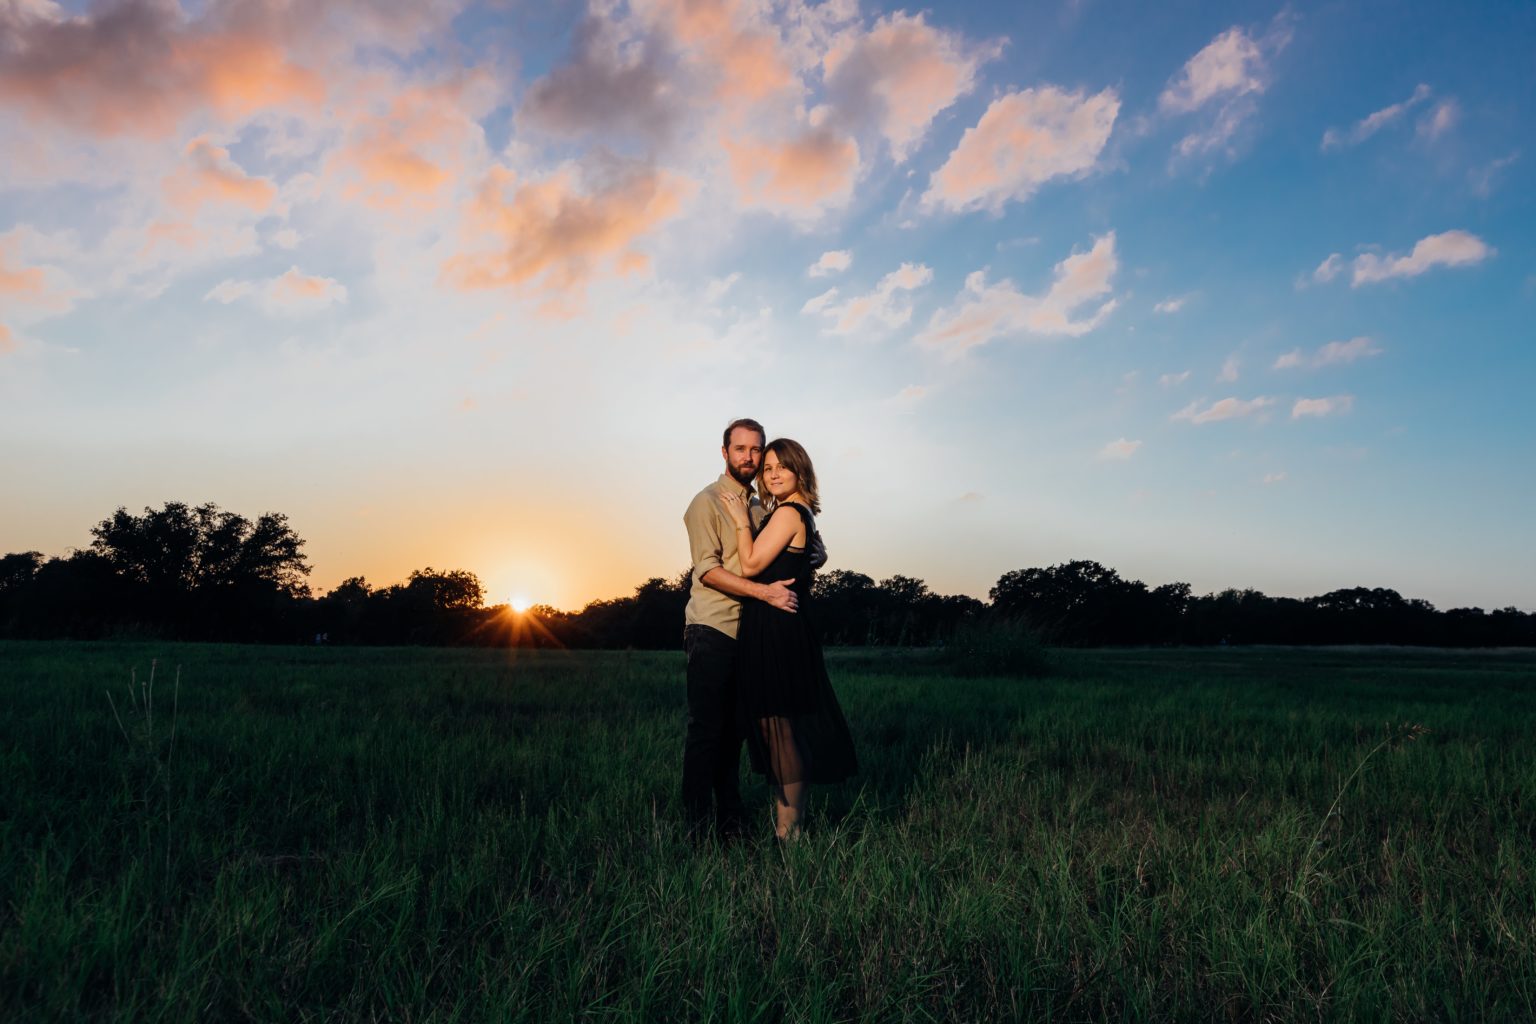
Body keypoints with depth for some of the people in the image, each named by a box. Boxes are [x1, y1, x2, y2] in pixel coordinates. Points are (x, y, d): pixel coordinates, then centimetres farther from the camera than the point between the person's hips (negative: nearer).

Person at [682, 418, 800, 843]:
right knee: (706, 731, -3)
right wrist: (766, 592, -21)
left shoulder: (760, 508, 17)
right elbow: (708, 569, -14)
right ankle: (697, 828, 6)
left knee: (734, 731, 11)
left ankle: (731, 823, 20)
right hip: (712, 631, -6)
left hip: (747, 632, 6)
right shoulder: (707, 502, -3)